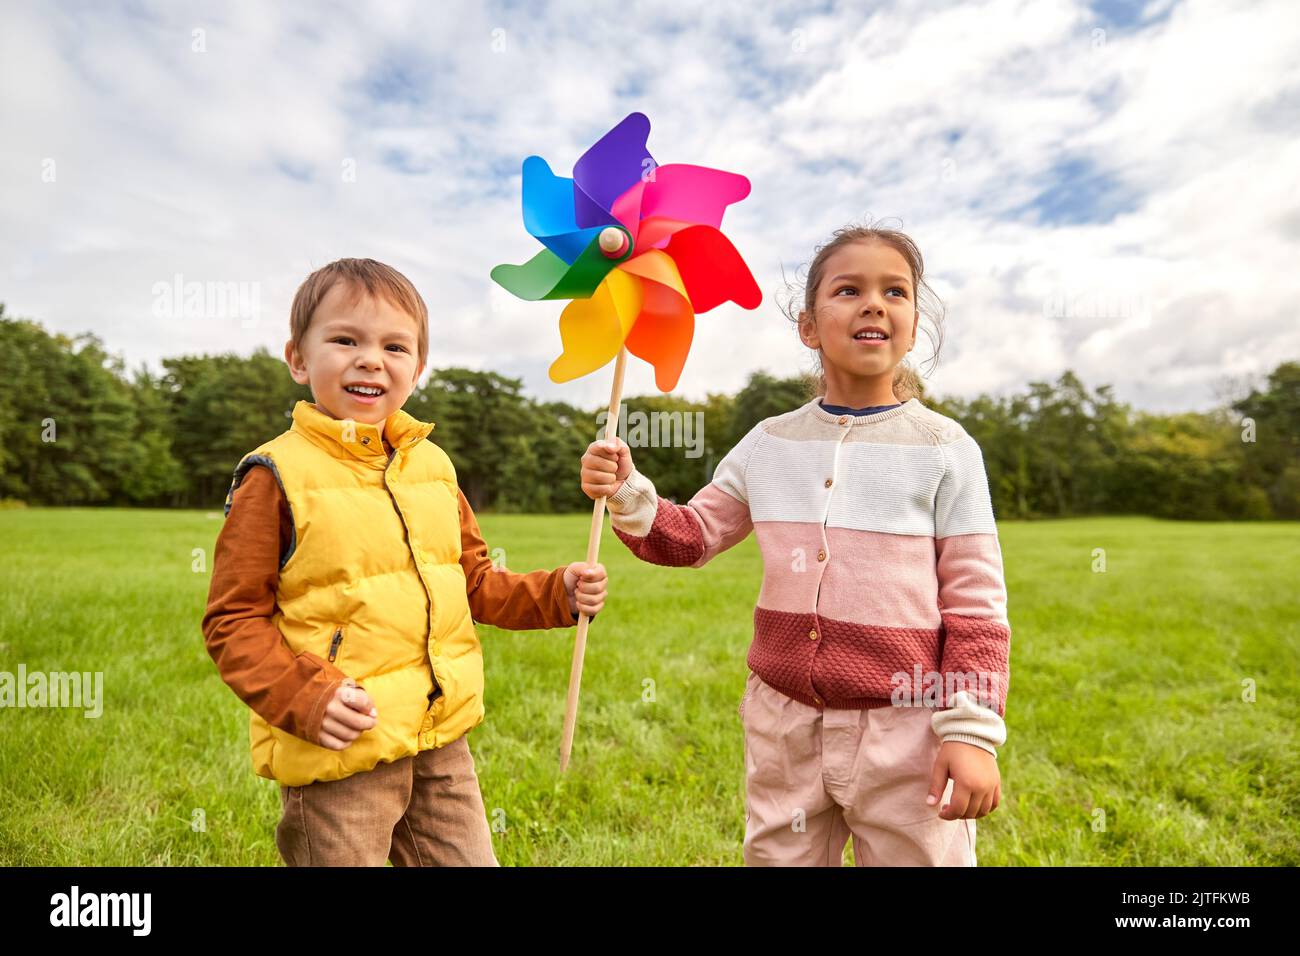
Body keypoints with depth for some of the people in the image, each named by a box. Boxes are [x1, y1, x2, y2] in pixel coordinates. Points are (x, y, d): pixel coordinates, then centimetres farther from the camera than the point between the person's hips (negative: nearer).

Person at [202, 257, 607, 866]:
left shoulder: (431, 464, 6)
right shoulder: (277, 476, -11)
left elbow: (473, 583, 14)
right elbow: (232, 620, -8)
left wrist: (555, 593, 0)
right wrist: (306, 696, -21)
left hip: (442, 744, 6)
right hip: (337, 753, -5)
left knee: (471, 858, 19)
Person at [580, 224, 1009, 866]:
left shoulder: (944, 449, -7)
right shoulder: (770, 444, 2)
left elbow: (976, 603, -5)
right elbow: (691, 538, 8)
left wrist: (971, 732, -8)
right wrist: (627, 497, -10)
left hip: (904, 727, -2)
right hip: (783, 723, 3)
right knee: (778, 857, 19)